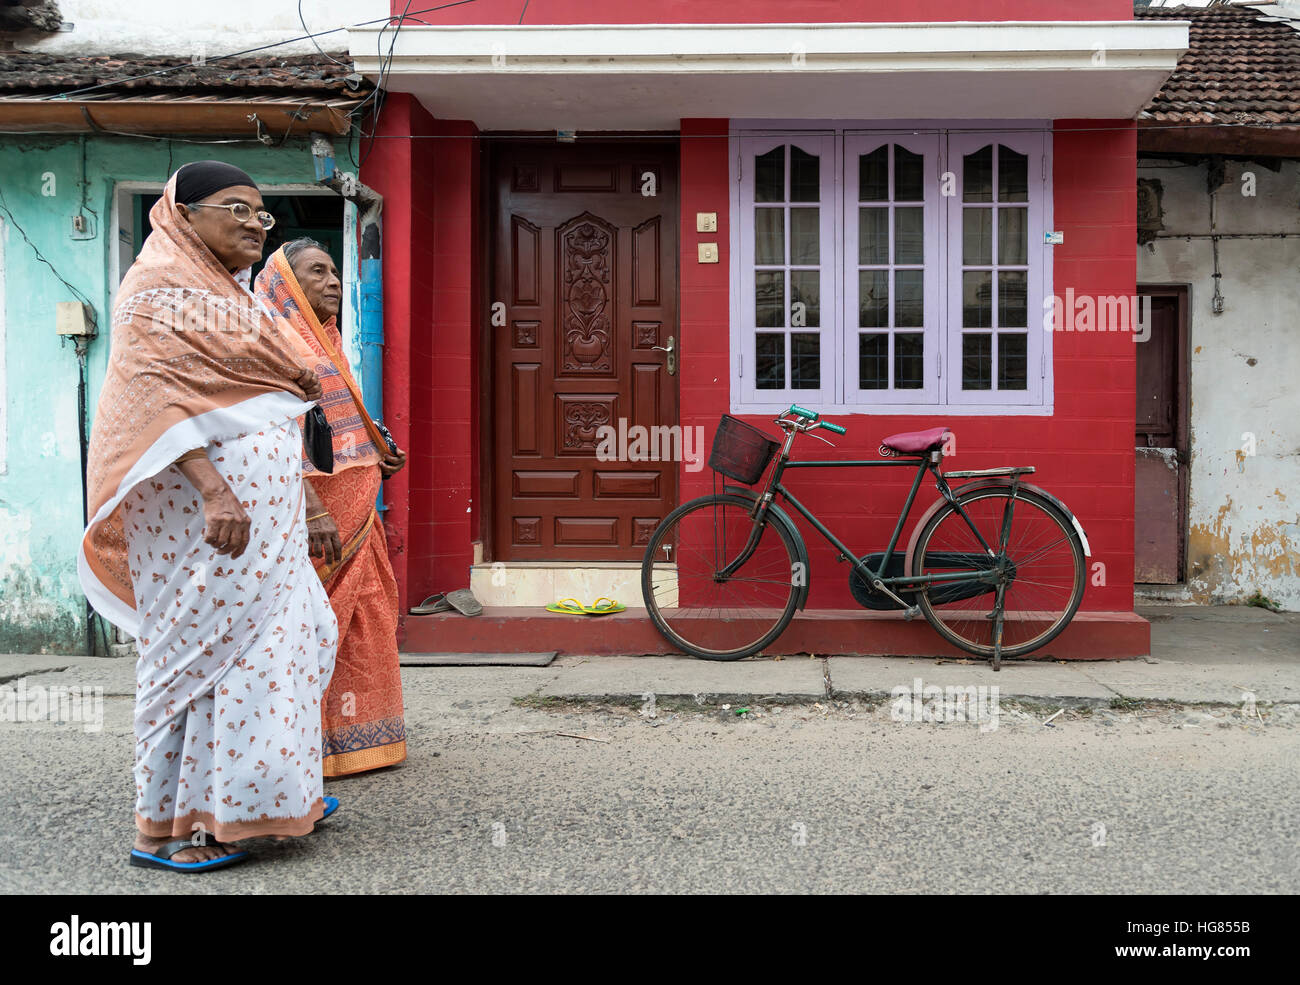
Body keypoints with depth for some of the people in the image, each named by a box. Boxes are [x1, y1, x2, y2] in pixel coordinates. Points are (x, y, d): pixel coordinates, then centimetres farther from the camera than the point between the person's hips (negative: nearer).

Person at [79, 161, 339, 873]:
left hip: (260, 504, 10)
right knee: (202, 647, -6)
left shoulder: (227, 292, 21)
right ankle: (167, 826, 4)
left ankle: (269, 795, 24)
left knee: (268, 640, 13)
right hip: (204, 499, -10)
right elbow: (159, 389, -20)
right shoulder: (163, 287, -9)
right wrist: (214, 489, -28)